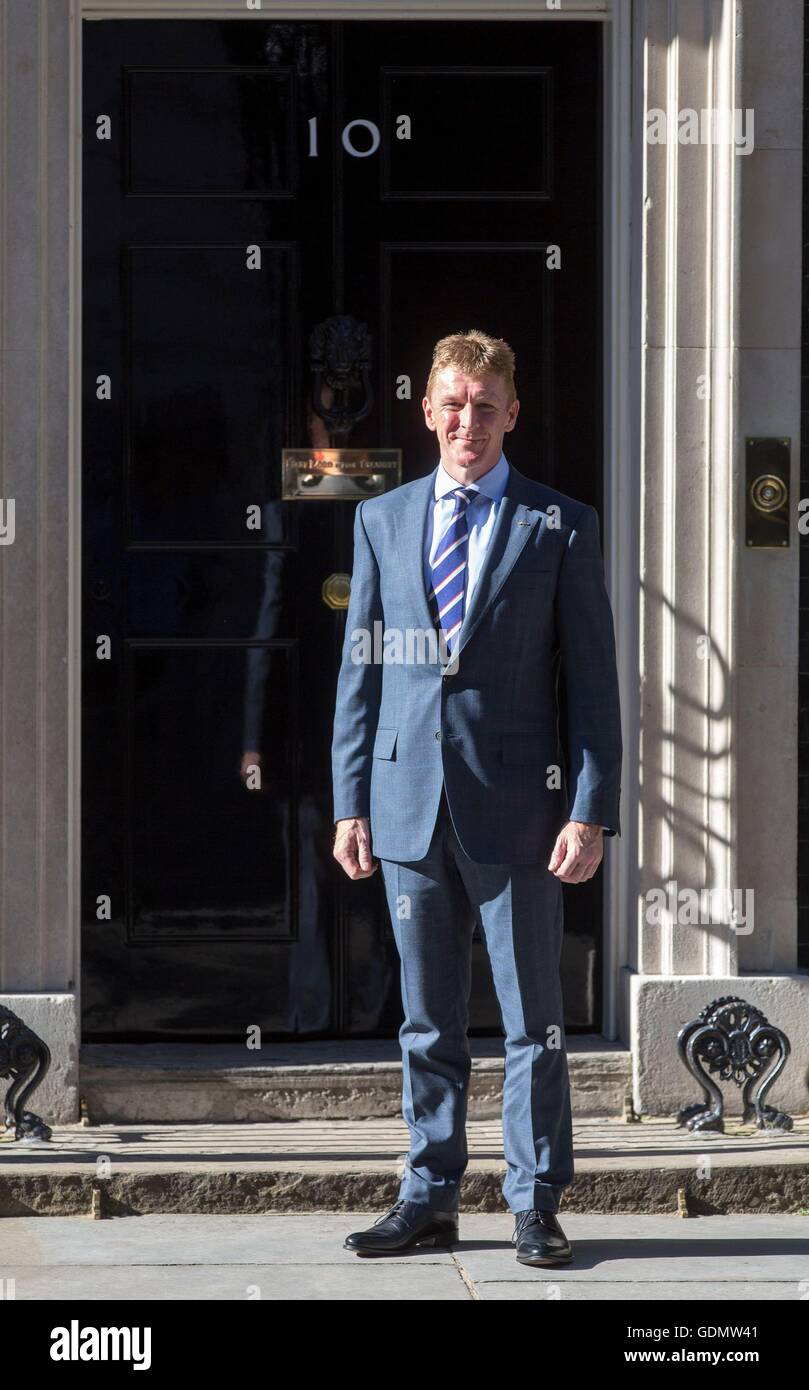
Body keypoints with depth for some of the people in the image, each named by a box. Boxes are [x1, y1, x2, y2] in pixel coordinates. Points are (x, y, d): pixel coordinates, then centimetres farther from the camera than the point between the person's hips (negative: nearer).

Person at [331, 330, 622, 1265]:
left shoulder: (560, 526, 2)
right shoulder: (382, 521, 10)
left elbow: (592, 678, -1)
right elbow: (360, 668, 11)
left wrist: (591, 810, -9)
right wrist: (350, 803, 4)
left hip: (515, 803, -3)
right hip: (410, 802, 3)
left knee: (533, 1021, 2)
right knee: (428, 1021, 9)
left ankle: (535, 1207, 8)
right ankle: (429, 1199, 17)